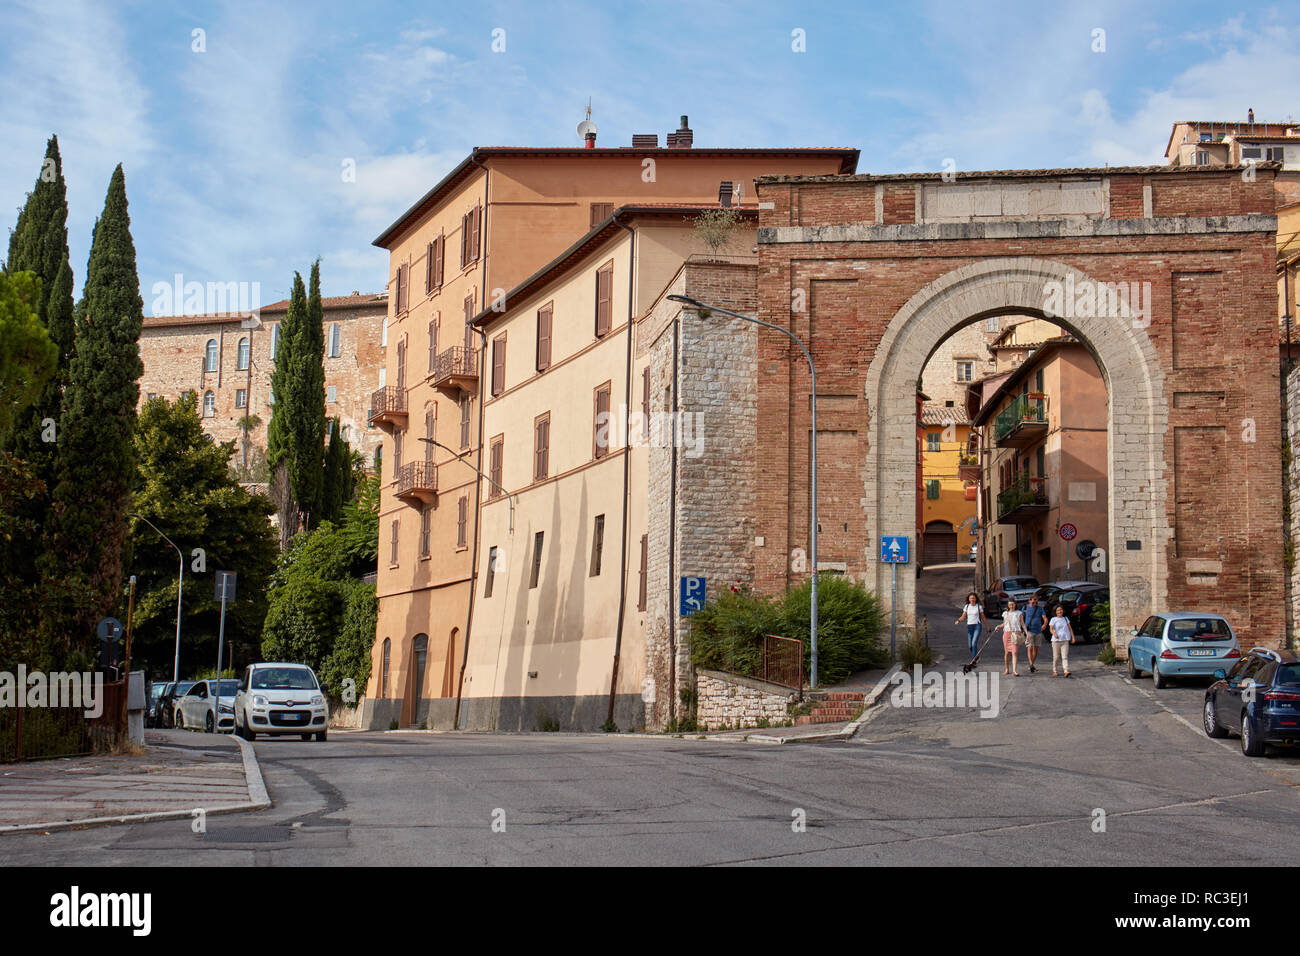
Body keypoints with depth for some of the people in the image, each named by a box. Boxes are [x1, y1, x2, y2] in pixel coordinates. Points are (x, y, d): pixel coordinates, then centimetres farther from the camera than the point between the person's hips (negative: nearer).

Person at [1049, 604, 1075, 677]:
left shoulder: (1065, 619, 12)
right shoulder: (1053, 619, 1)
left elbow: (1070, 628, 16)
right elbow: (1051, 629, -8)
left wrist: (1073, 637, 9)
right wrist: (1054, 633, -29)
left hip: (1065, 641, 2)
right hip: (1056, 640, -1)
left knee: (1065, 656, -10)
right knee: (1056, 657, 6)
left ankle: (1067, 671, -20)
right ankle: (1054, 671, 21)